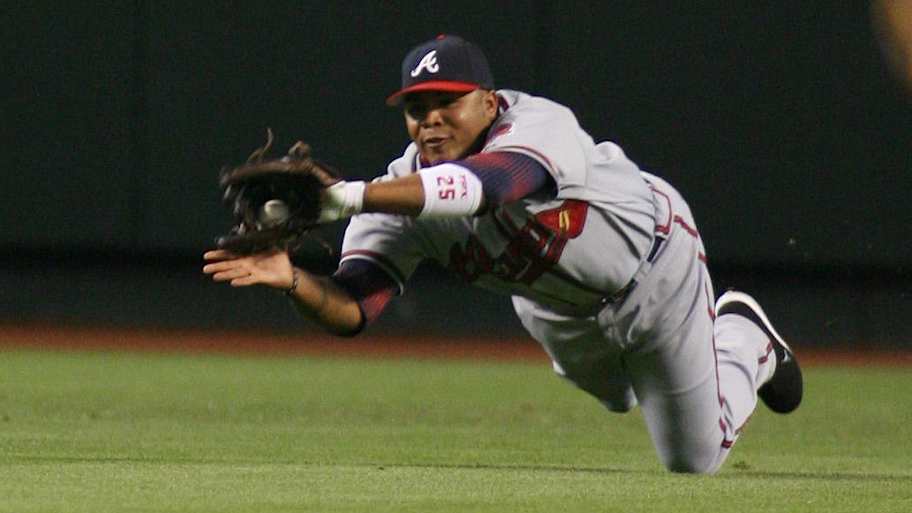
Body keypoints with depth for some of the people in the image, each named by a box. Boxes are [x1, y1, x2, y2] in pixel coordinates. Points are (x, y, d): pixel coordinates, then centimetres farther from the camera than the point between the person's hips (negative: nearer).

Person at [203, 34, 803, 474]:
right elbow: (351, 309, -36)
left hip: (652, 267, -5)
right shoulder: (401, 190, -27)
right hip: (553, 304, 5)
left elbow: (476, 187, -65)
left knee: (696, 456, 9)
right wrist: (291, 279, -59)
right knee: (615, 394, 32)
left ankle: (743, 336, 36)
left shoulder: (539, 125, -43)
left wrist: (348, 197, -76)